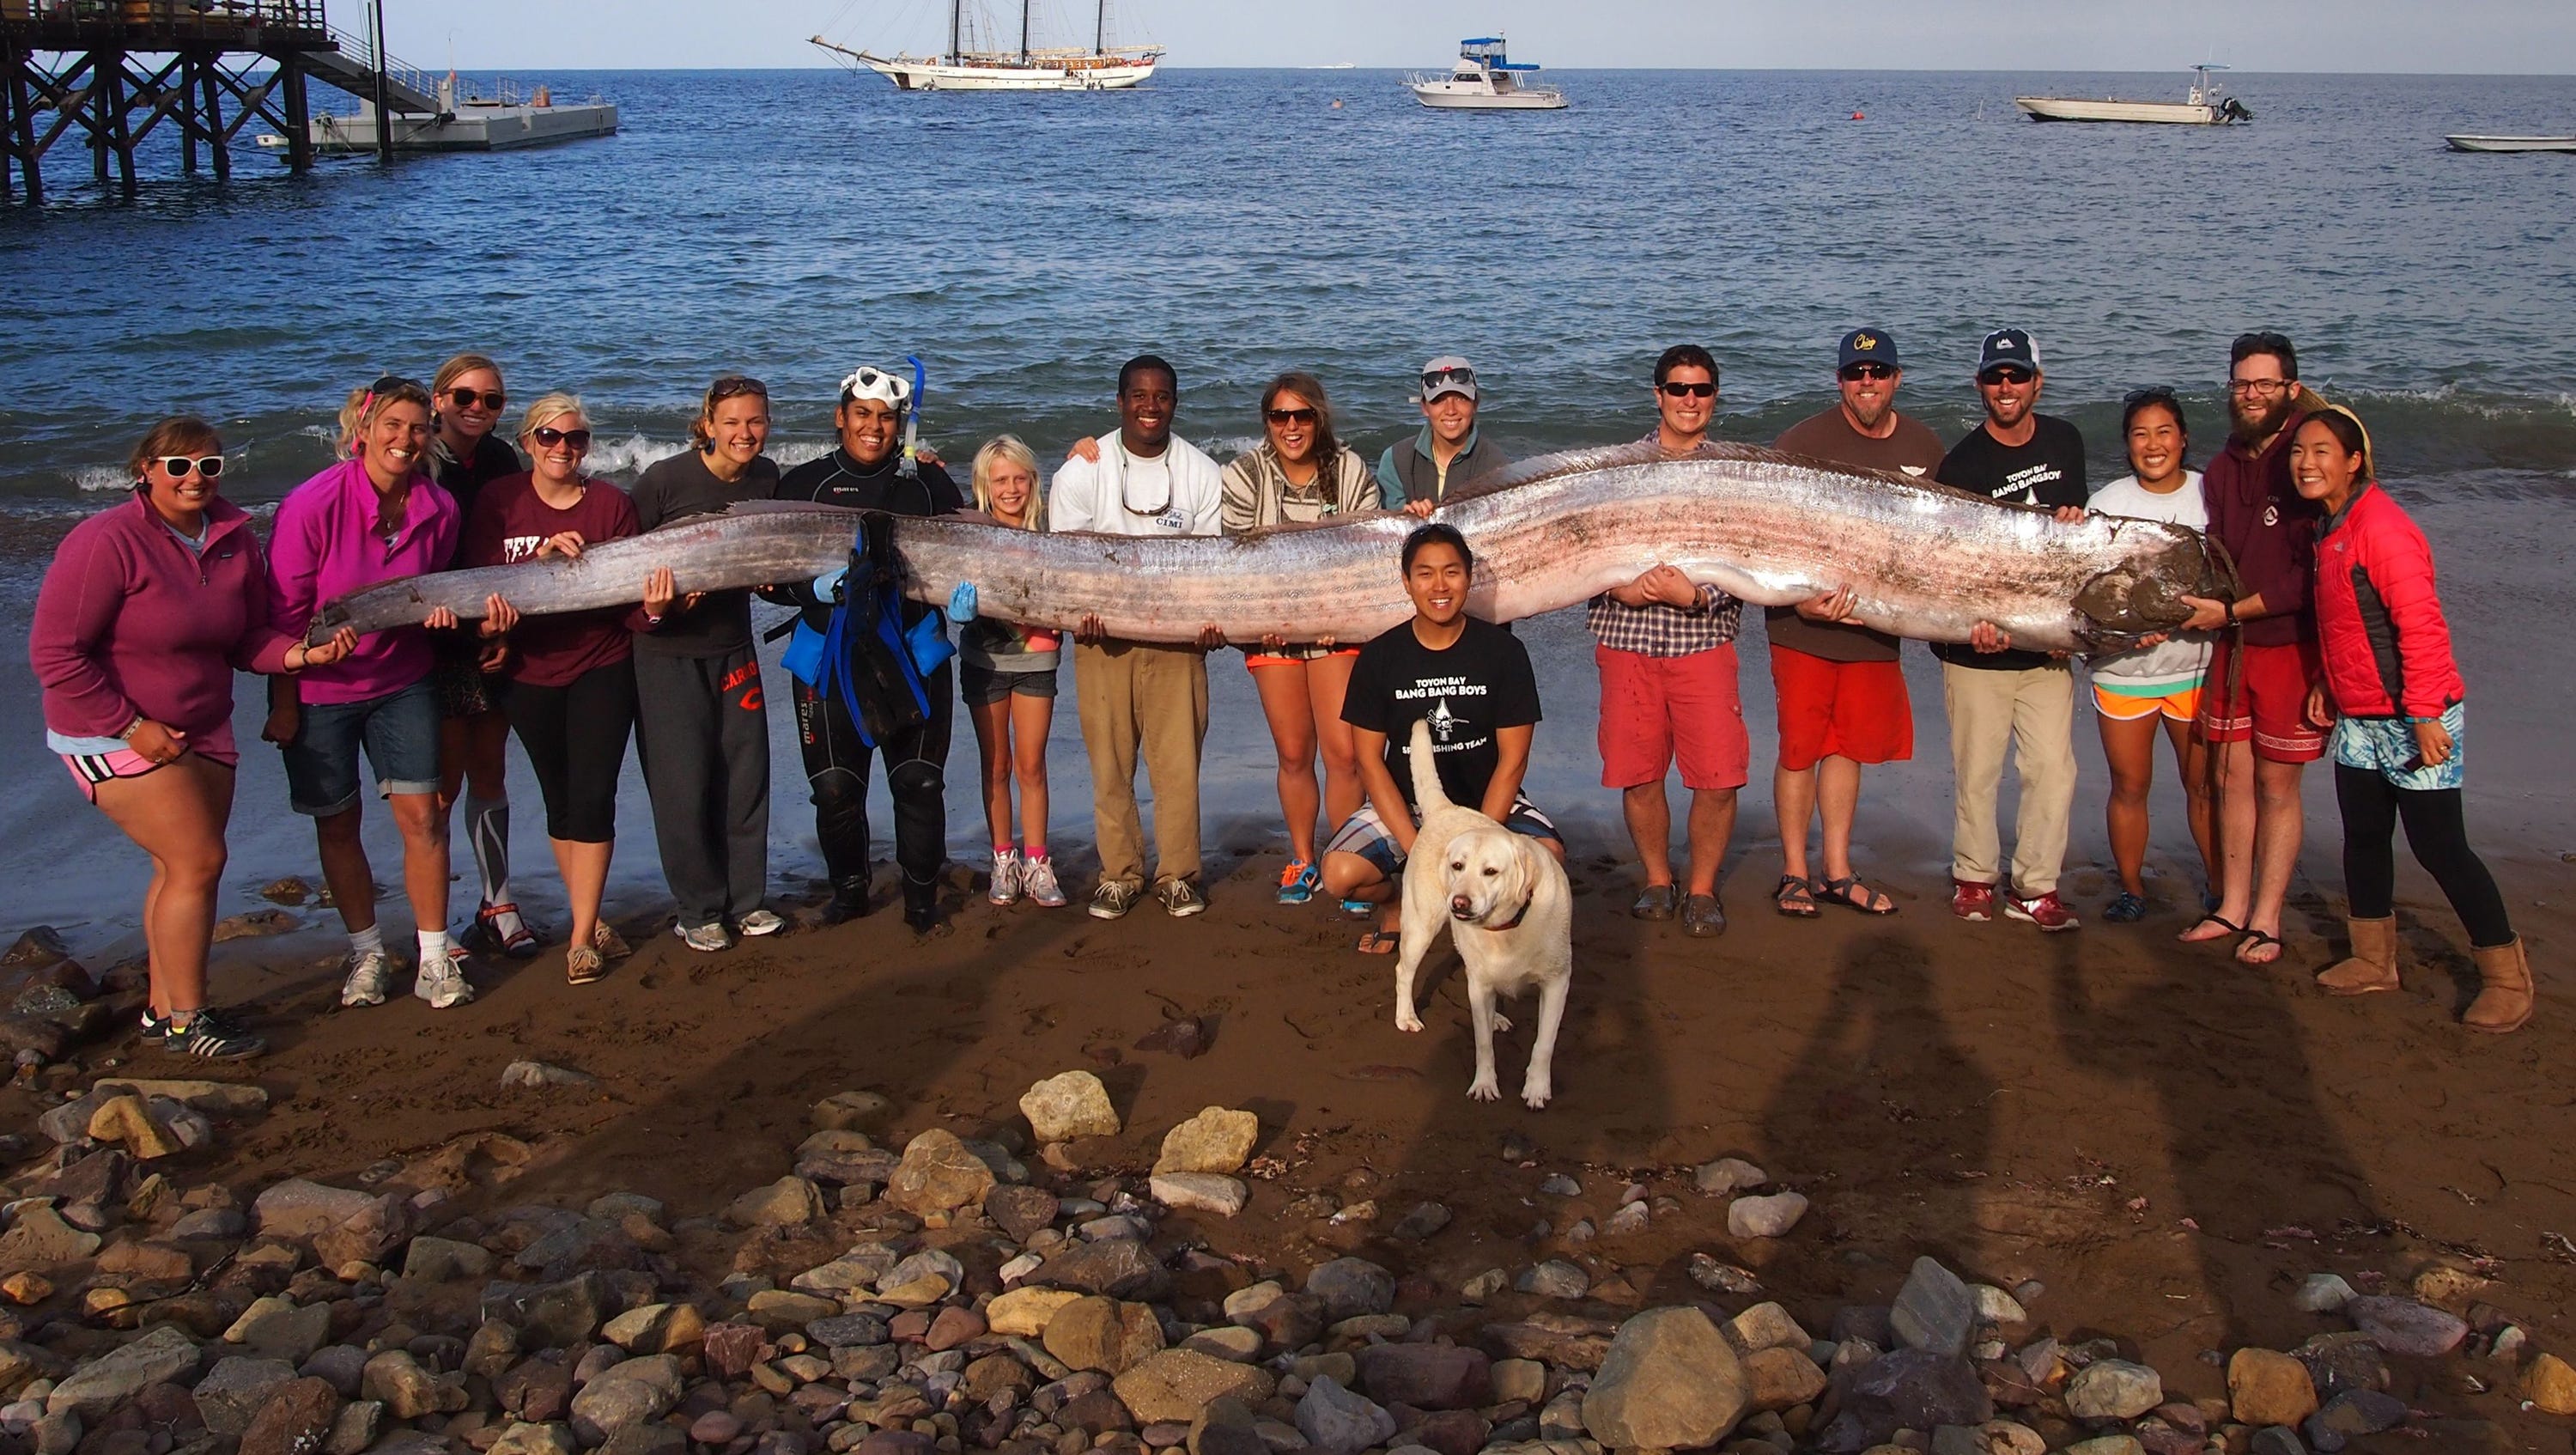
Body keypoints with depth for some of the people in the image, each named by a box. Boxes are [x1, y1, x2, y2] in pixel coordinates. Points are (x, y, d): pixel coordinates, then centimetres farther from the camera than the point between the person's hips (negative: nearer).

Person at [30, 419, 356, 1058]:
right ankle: (186, 1021, 1)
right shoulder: (107, 543, -19)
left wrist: (303, 654, -14)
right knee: (197, 861, -10)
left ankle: (164, 1006, 26)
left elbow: (245, 640, 6)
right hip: (116, 736, -7)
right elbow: (55, 654, -18)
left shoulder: (235, 538, 0)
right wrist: (131, 726, -20)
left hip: (203, 730, 7)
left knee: (183, 870, 11)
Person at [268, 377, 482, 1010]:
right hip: (319, 689, -2)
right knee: (338, 824, 9)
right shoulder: (312, 505, -20)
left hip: (401, 683, 3)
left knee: (422, 816, -1)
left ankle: (435, 957, 11)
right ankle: (367, 953, 25)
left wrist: (472, 617, -13)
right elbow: (284, 612, -13)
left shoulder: (438, 508, -8)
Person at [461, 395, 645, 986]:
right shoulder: (498, 501, 0)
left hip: (601, 668, -2)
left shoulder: (611, 503, -2)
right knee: (559, 800, 10)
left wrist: (652, 604, -26)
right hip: (531, 672, 2)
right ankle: (590, 920, 23)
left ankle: (582, 938, -2)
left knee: (593, 798, -8)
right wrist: (540, 558, -22)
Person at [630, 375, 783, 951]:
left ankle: (745, 901, 20)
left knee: (746, 774, 6)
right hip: (667, 651, -4)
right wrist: (650, 606, -22)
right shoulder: (664, 479, -14)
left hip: (733, 645, 5)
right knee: (683, 782, -2)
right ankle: (698, 911, 11)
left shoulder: (766, 478, 1)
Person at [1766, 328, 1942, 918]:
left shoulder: (1924, 448, 5)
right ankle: (1794, 874, 12)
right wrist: (1800, 600, -21)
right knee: (1800, 748, 1)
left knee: (1851, 745, 12)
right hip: (1805, 626, -4)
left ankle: (1837, 871, 22)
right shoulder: (1801, 443, -9)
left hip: (1876, 627, 4)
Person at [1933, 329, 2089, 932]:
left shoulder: (2064, 441, 9)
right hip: (1978, 649, -4)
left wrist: (2075, 519, -3)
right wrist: (1977, 621, -31)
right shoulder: (1962, 464, -7)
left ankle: (2036, 887, 12)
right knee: (1977, 772, 3)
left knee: (2053, 768, 0)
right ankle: (1974, 877, 21)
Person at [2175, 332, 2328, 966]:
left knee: (2277, 785, 2)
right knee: (2231, 776, 10)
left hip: (2290, 646, -6)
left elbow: (2312, 575, -17)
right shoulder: (2222, 469, 9)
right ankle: (2231, 907, 20)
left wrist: (2231, 611, -17)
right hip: (2231, 647, 6)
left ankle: (2266, 921, 10)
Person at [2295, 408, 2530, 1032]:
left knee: (2439, 846, -4)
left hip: (2412, 720, -9)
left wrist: (2424, 715, -25)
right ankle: (2374, 961, 26)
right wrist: (2327, 683, 14)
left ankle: (2507, 976, 8)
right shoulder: (2333, 528, 11)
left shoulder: (2381, 528, -20)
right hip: (2359, 719, 9)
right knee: (2363, 837, 14)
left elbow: (2421, 624, -23)